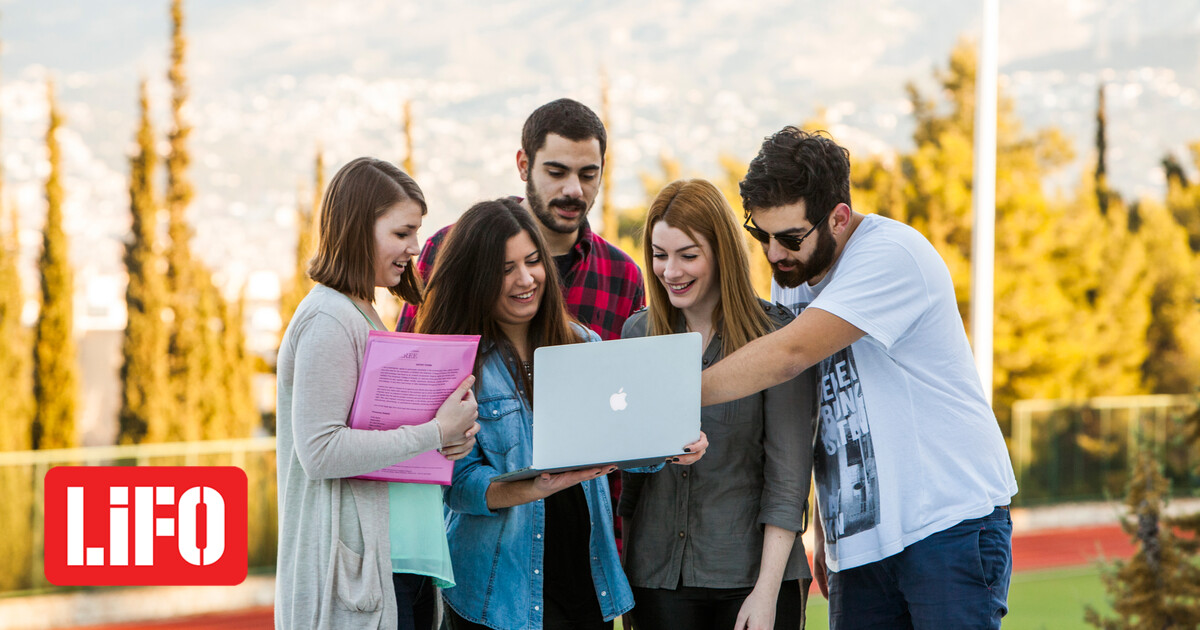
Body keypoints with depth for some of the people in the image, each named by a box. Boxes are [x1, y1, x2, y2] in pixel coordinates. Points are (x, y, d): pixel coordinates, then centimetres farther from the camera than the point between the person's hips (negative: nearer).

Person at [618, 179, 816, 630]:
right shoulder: (638, 333, 8)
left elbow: (788, 477, -7)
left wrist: (767, 591, -12)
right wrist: (622, 571, 10)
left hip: (750, 574, -3)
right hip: (657, 576, 3)